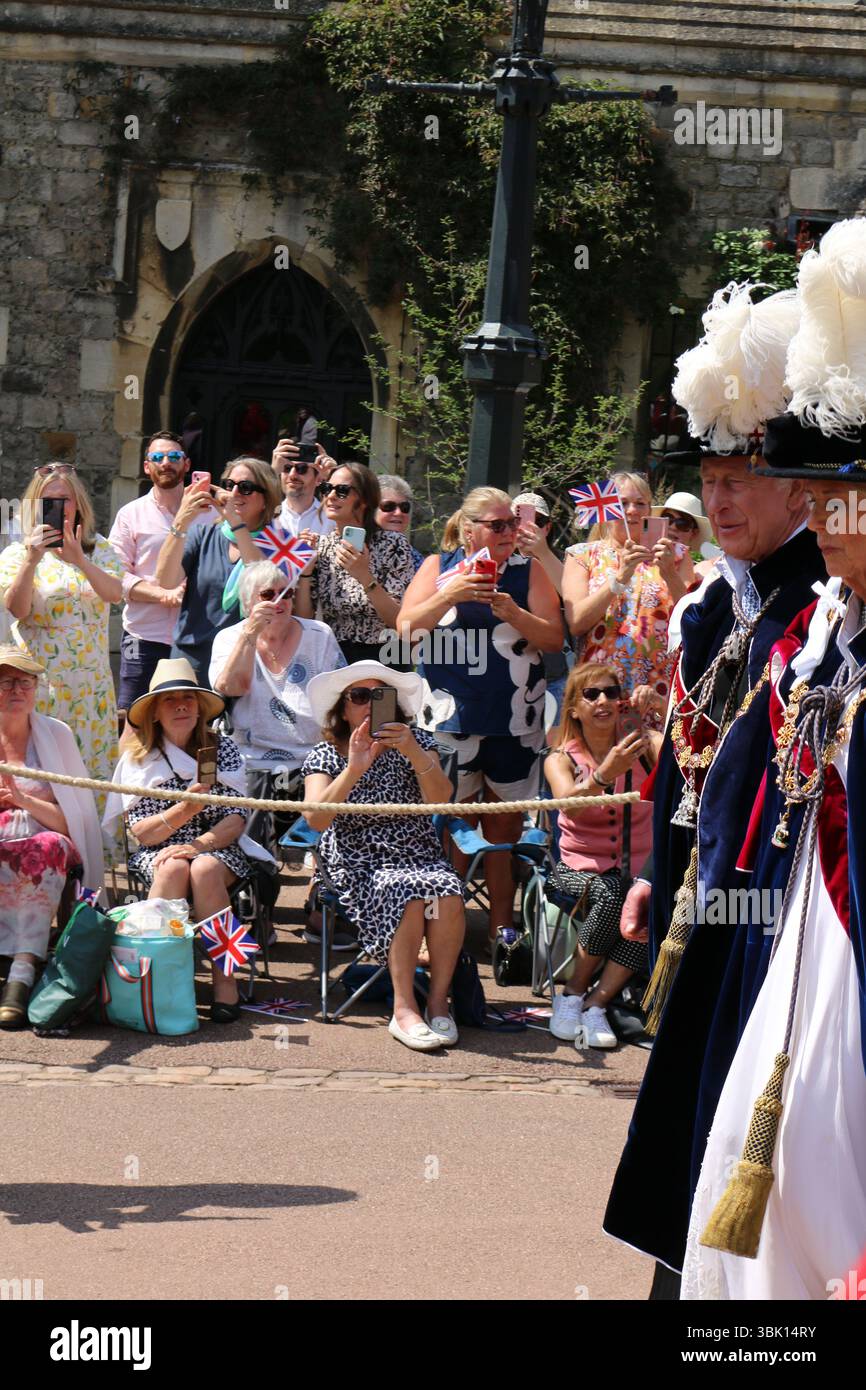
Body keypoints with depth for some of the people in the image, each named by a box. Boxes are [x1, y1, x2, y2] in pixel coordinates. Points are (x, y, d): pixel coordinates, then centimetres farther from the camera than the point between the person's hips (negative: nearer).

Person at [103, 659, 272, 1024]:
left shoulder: (223, 748, 4)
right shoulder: (137, 758, 4)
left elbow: (236, 818, -4)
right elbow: (141, 832, -3)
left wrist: (200, 845, -23)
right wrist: (185, 809, -22)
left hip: (218, 848, 0)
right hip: (159, 854, 0)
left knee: (203, 870, -34)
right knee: (174, 869, -34)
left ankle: (224, 979, -32)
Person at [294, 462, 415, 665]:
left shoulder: (393, 545, -2)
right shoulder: (320, 547, 8)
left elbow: (400, 622, -9)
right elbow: (302, 620, 5)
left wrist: (365, 577, -20)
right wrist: (305, 570, -7)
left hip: (380, 661, -3)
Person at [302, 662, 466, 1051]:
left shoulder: (417, 743, 7)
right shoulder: (325, 756, 4)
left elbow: (440, 798, -11)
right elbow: (316, 818, -15)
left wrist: (415, 754, -27)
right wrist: (354, 770, -27)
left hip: (419, 855, 2)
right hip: (359, 866, -2)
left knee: (448, 894, -31)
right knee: (406, 894, -34)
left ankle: (438, 1001, -18)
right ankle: (404, 1011, -29)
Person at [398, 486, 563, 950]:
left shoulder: (529, 572, 5)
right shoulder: (438, 567, 4)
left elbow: (554, 638, -1)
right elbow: (407, 627, -4)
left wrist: (512, 613, -17)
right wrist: (449, 595, -17)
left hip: (513, 720, 1)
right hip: (450, 717, -1)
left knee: (505, 824, 5)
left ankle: (501, 925, 12)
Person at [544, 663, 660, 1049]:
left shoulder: (643, 745, 4)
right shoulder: (560, 759, 0)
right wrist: (605, 774, -41)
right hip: (580, 869, -1)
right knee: (611, 895, -34)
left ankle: (595, 1003, -22)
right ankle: (571, 994, -16)